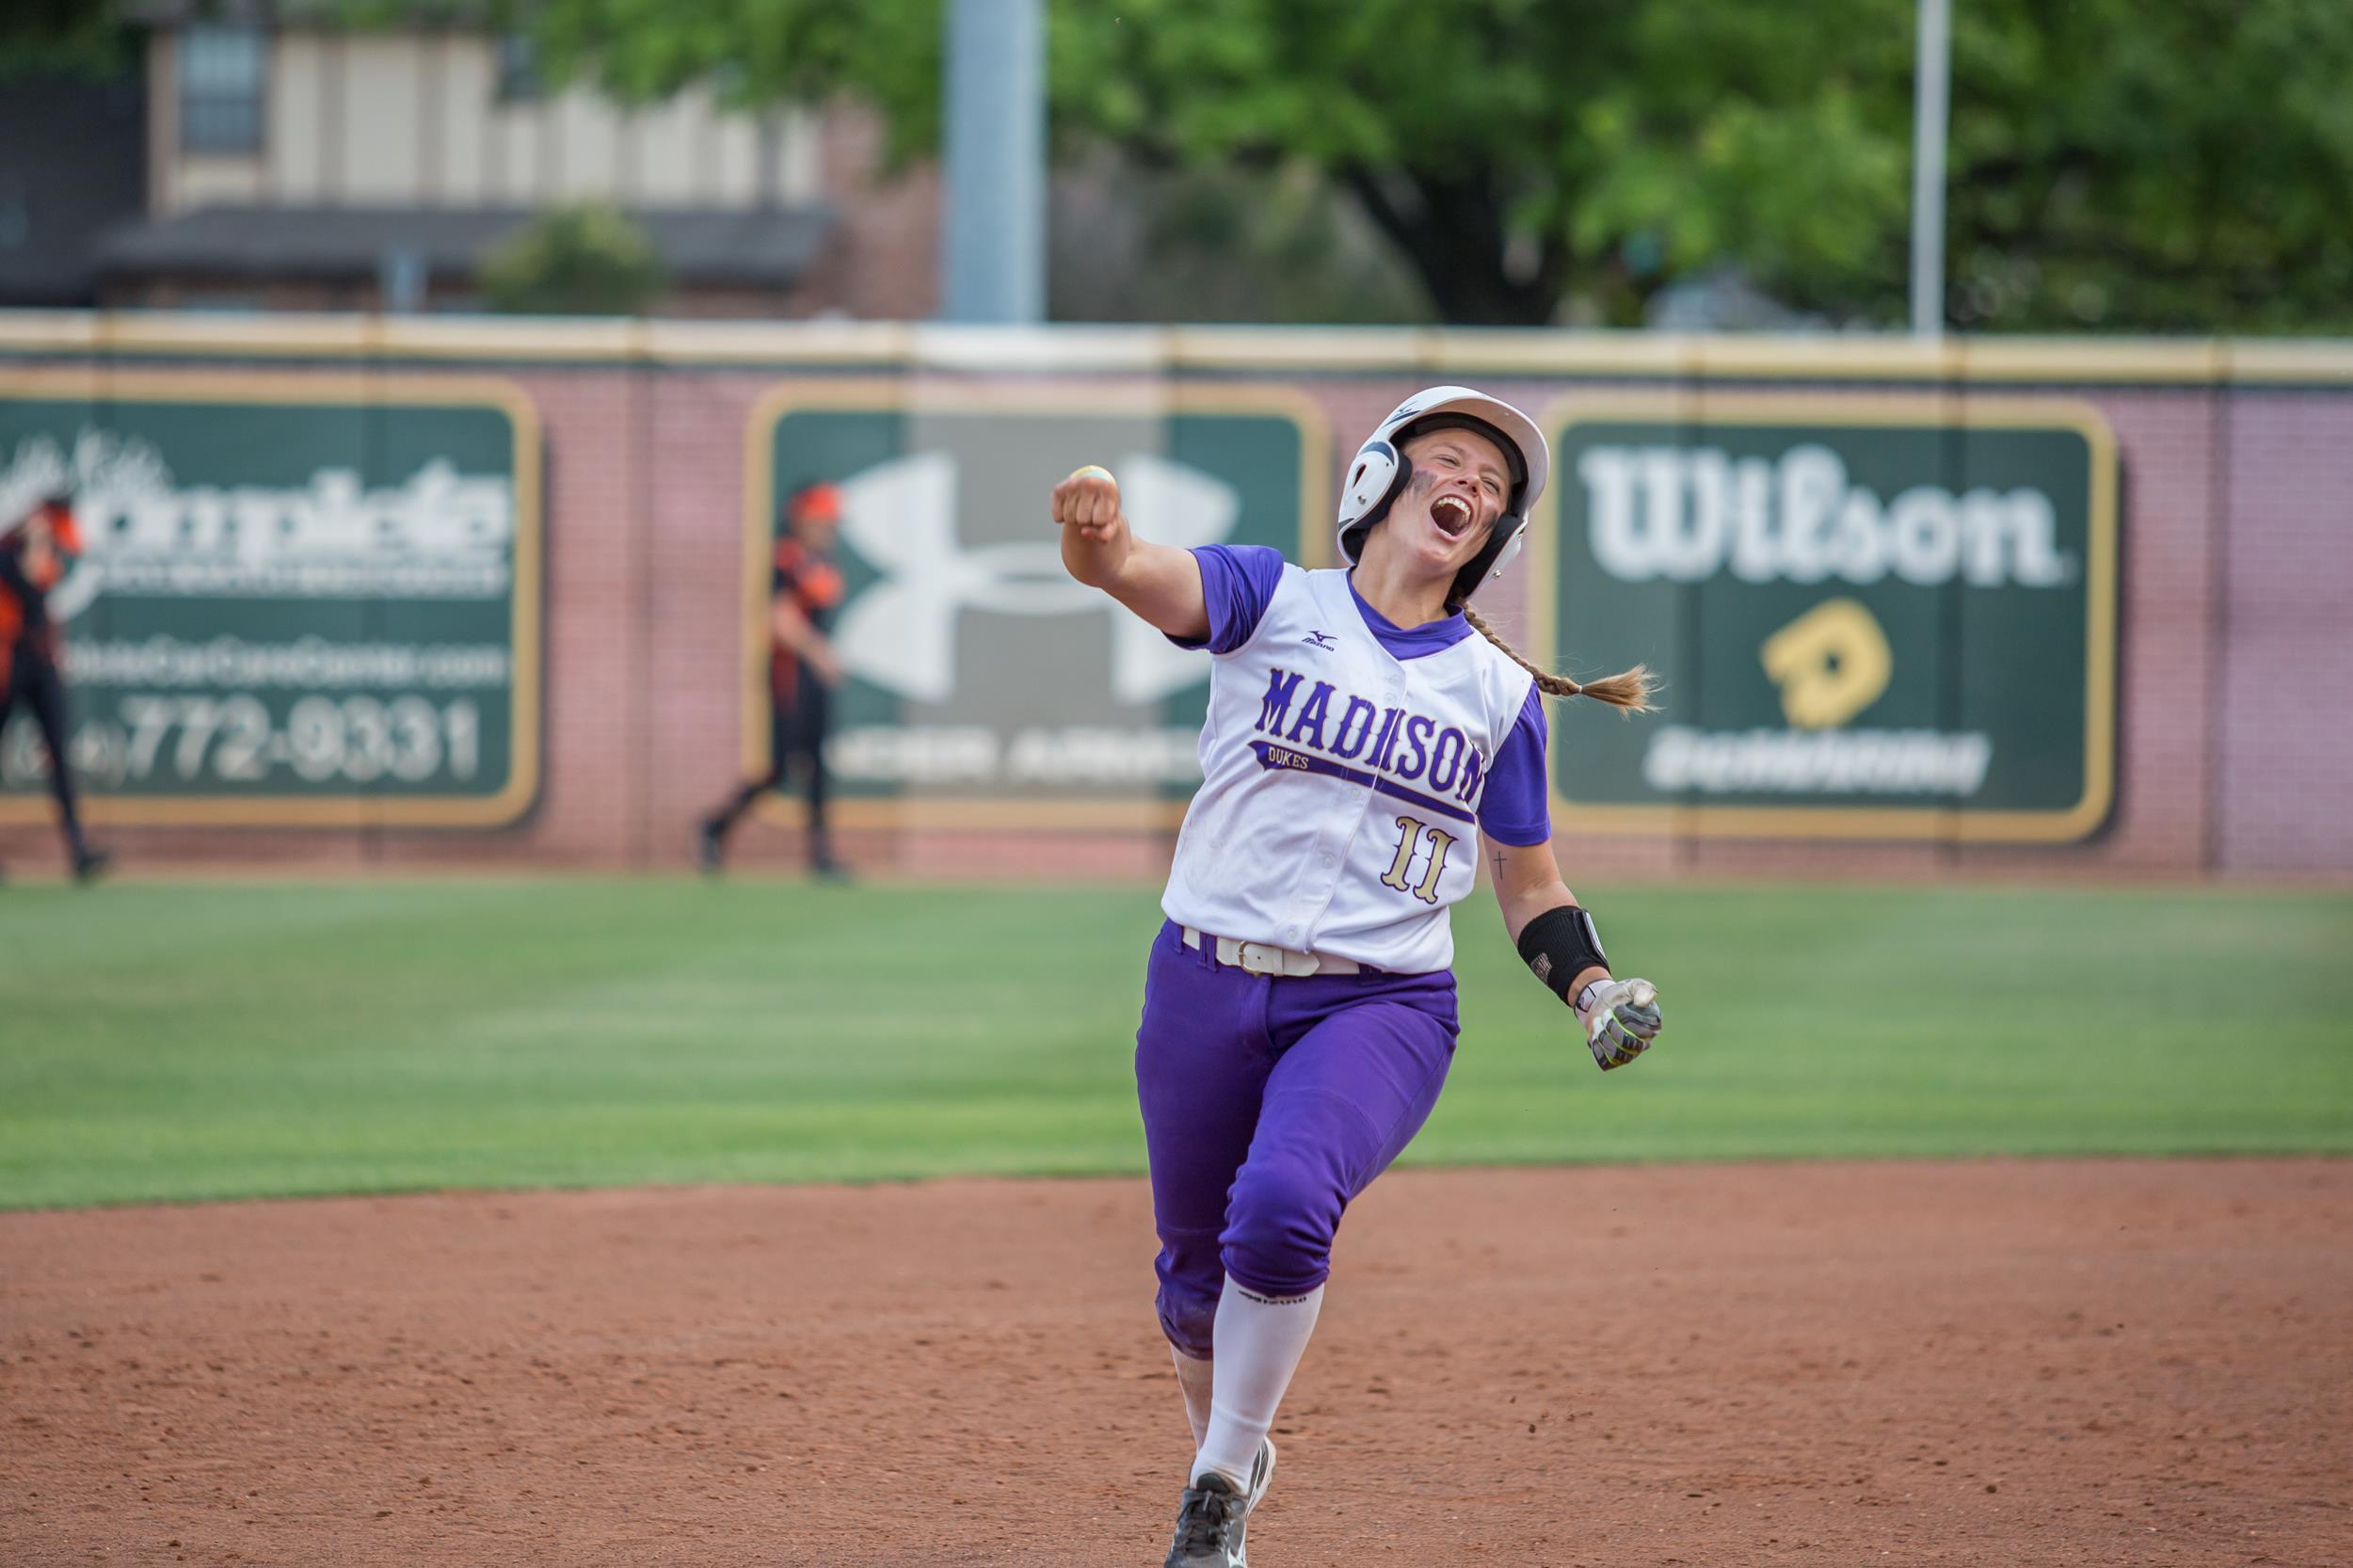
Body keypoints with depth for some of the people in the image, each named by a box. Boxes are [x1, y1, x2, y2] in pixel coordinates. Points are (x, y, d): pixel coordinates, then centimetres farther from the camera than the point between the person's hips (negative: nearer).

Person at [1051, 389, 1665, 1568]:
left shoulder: (1500, 693, 10)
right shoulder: (1275, 602, 2)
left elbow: (1527, 884, 17)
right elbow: (1140, 574, -17)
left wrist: (1593, 992, -3)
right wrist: (1096, 532, -42)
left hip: (1382, 1006, 0)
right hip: (1206, 987, 0)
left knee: (1284, 1209, -26)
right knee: (1196, 1262, 9)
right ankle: (1226, 1457, 41)